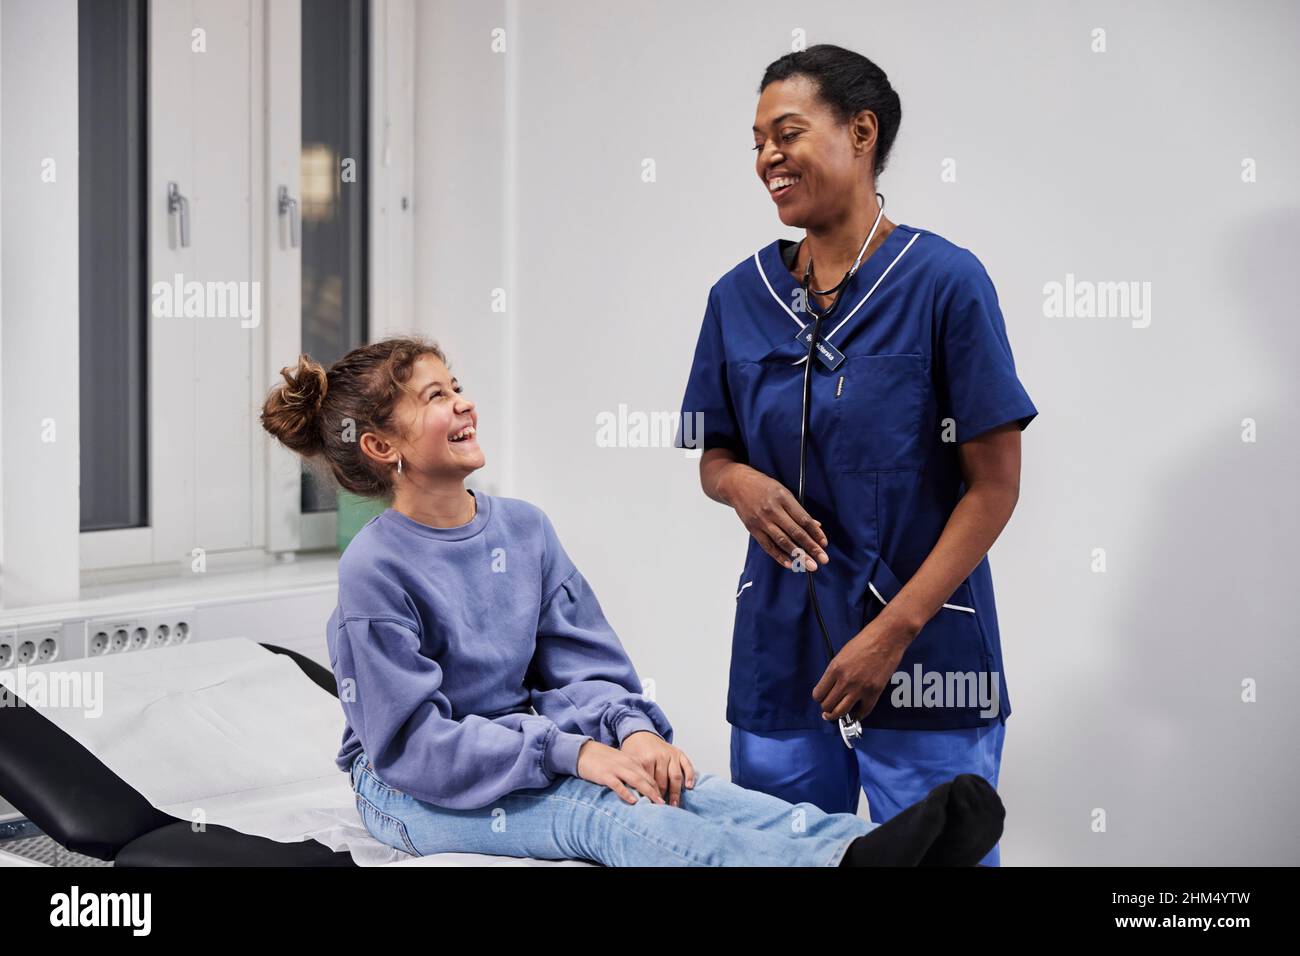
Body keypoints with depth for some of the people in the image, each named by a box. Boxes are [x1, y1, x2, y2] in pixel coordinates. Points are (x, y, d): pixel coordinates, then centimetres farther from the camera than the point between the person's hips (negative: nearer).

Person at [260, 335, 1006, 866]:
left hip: (524, 746, 6)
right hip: (416, 792, -6)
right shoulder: (376, 573, -16)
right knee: (599, 811, -32)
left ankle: (856, 848, -44)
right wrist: (572, 753, -25)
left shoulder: (524, 528, 4)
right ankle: (843, 863, -55)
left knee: (671, 784, -23)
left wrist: (635, 729, -18)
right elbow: (413, 742, -18)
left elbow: (585, 662, 4)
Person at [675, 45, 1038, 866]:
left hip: (925, 656, -4)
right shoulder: (740, 296, 5)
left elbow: (995, 484, -8)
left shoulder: (945, 281, -8)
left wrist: (894, 631, -14)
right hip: (781, 652, 4)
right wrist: (740, 483, -10)